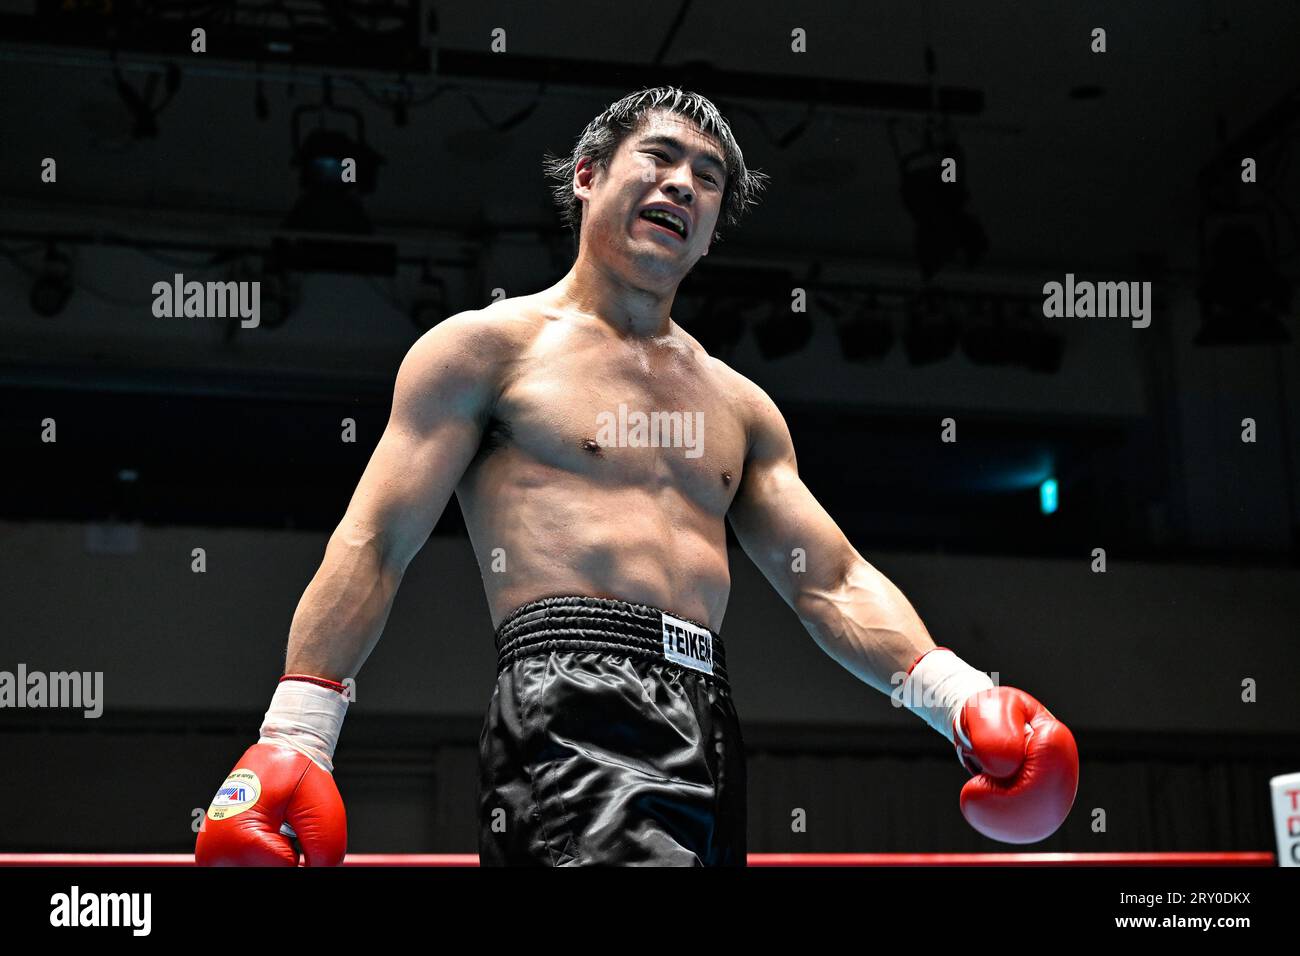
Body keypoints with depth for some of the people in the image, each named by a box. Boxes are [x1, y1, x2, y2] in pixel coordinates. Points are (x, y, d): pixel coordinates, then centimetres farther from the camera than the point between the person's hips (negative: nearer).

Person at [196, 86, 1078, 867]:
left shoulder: (740, 406, 24)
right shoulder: (491, 347, 8)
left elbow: (832, 582, 19)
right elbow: (373, 547, 1)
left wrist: (959, 696, 2)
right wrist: (293, 740, -11)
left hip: (708, 720, 7)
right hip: (574, 706, -7)